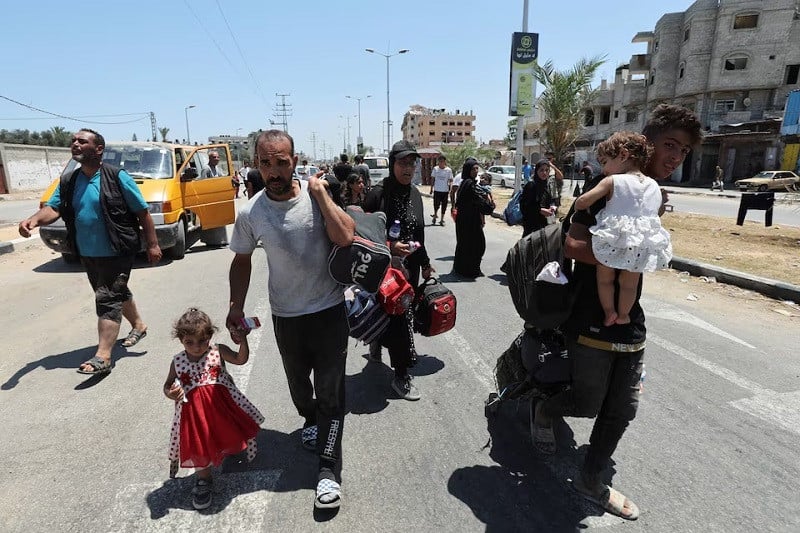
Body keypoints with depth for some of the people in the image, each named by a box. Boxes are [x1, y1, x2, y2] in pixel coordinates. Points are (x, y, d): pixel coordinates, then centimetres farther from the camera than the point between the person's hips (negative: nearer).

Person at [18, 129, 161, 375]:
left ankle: (102, 357, -9)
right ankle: (139, 326, 42)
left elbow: (142, 211, -9)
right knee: (118, 293, 20)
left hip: (117, 253, -6)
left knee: (107, 299, -9)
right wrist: (35, 219, -25)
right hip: (88, 254, 7)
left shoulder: (117, 177, -10)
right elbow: (53, 207, -2)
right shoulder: (68, 182, 8)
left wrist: (152, 244, -11)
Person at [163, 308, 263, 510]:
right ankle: (203, 480, 34)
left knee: (233, 431, 9)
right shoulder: (177, 362, -6)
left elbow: (240, 359, -14)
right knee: (198, 444, 10)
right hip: (193, 411, 1)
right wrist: (170, 393, -18)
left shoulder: (218, 351, -10)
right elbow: (167, 385, 5)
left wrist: (242, 341, -29)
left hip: (222, 404, -1)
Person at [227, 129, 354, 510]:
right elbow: (242, 260, 6)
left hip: (329, 311, -2)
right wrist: (236, 306, 2)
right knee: (298, 382, 23)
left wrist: (320, 192, -22)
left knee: (330, 392, 1)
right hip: (286, 317, 3)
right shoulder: (250, 213, -8)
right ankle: (311, 421, 54)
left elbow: (345, 237, -26)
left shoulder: (317, 195, -12)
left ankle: (329, 470, 13)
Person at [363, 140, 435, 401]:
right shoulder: (377, 194, -12)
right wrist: (390, 247, -23)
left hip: (410, 267, 6)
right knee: (399, 318, -3)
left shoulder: (414, 194, 6)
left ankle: (376, 342, 44)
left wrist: (425, 263, 18)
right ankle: (401, 375, 12)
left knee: (401, 312, 15)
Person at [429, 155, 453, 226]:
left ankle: (442, 220, 15)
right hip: (437, 190, 0)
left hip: (445, 191, 0)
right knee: (436, 205, 1)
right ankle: (435, 215, 26)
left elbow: (450, 180, 3)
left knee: (444, 206, 4)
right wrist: (431, 189, 5)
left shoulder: (448, 170, -1)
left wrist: (450, 188, -7)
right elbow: (432, 179, 6)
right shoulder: (435, 169, 1)